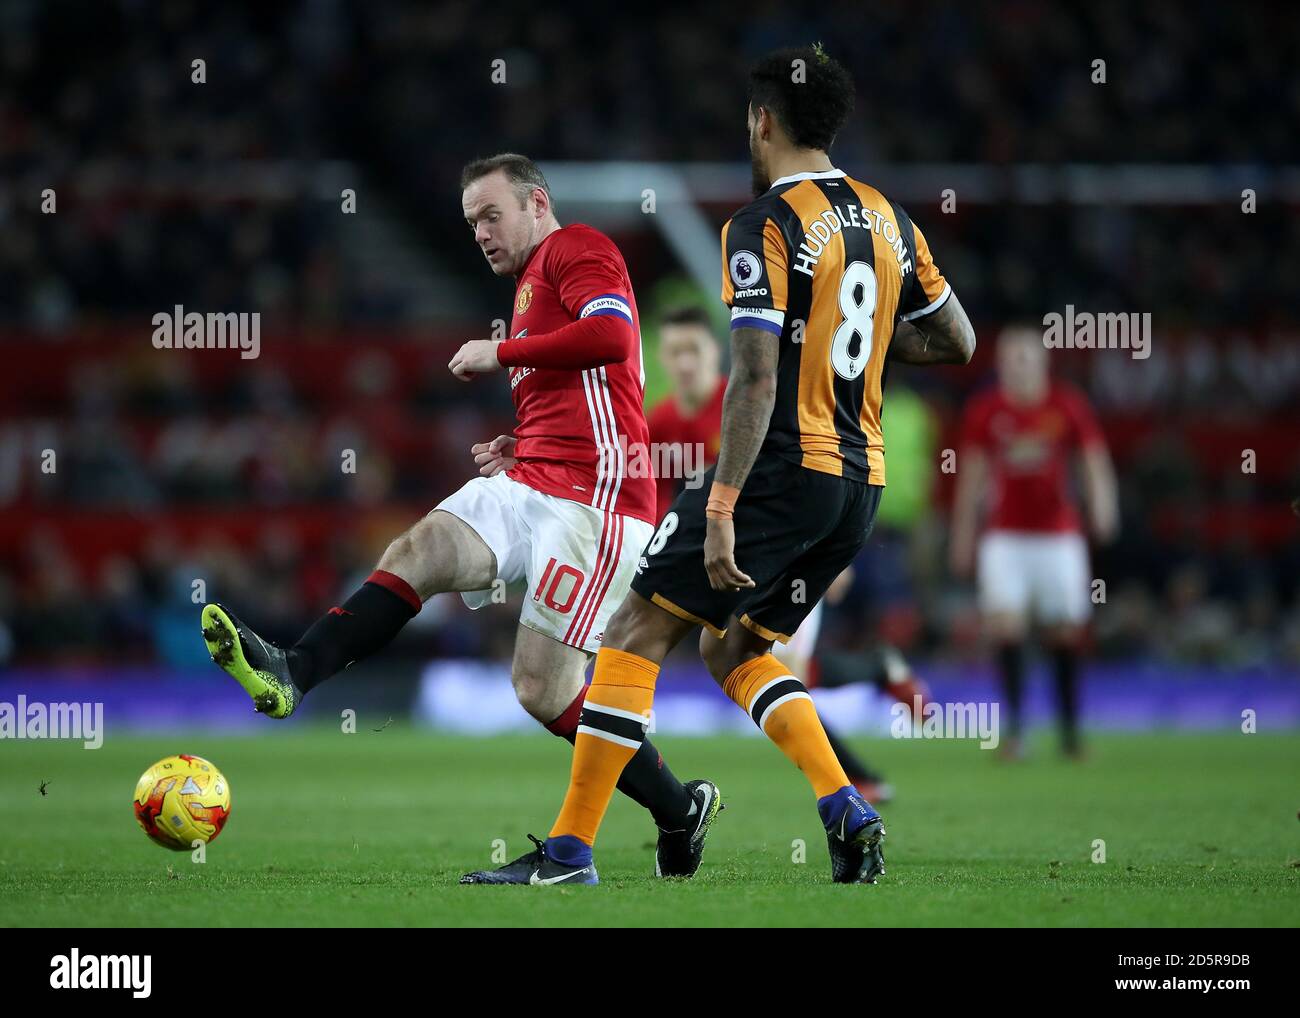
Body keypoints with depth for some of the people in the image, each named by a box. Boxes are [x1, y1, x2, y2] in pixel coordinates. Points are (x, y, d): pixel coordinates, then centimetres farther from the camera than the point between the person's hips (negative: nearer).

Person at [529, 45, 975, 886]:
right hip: (863, 480, 7)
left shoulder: (764, 227, -11)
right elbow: (957, 343, 18)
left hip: (783, 470, -7)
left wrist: (721, 510, -20)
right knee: (734, 650, 20)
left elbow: (757, 381, -19)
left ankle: (571, 847, -5)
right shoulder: (888, 219, 10)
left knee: (637, 634, -1)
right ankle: (847, 810, 1)